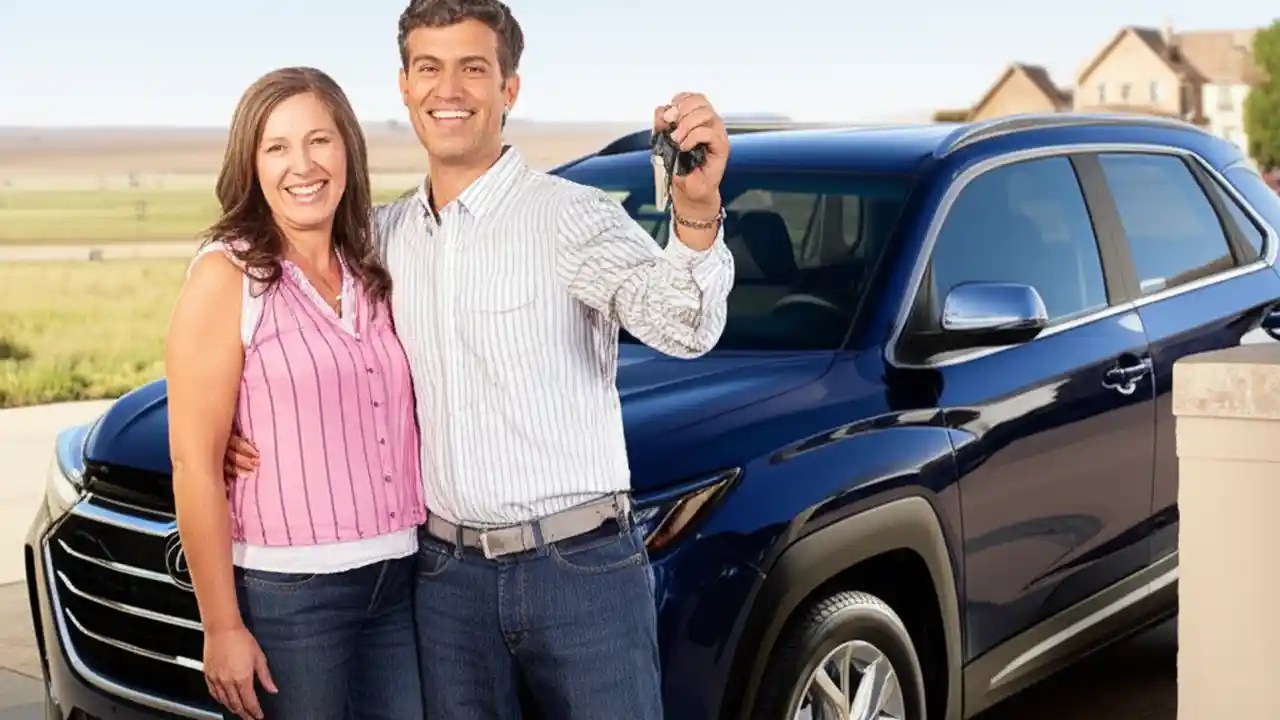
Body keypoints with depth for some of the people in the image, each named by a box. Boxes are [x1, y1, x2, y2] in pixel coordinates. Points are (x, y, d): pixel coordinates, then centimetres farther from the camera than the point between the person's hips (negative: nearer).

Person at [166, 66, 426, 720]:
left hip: (398, 583, 5)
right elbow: (194, 463, -11)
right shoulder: (227, 276, -7)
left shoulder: (371, 277, 10)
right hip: (288, 592, -5)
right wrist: (222, 628, -13)